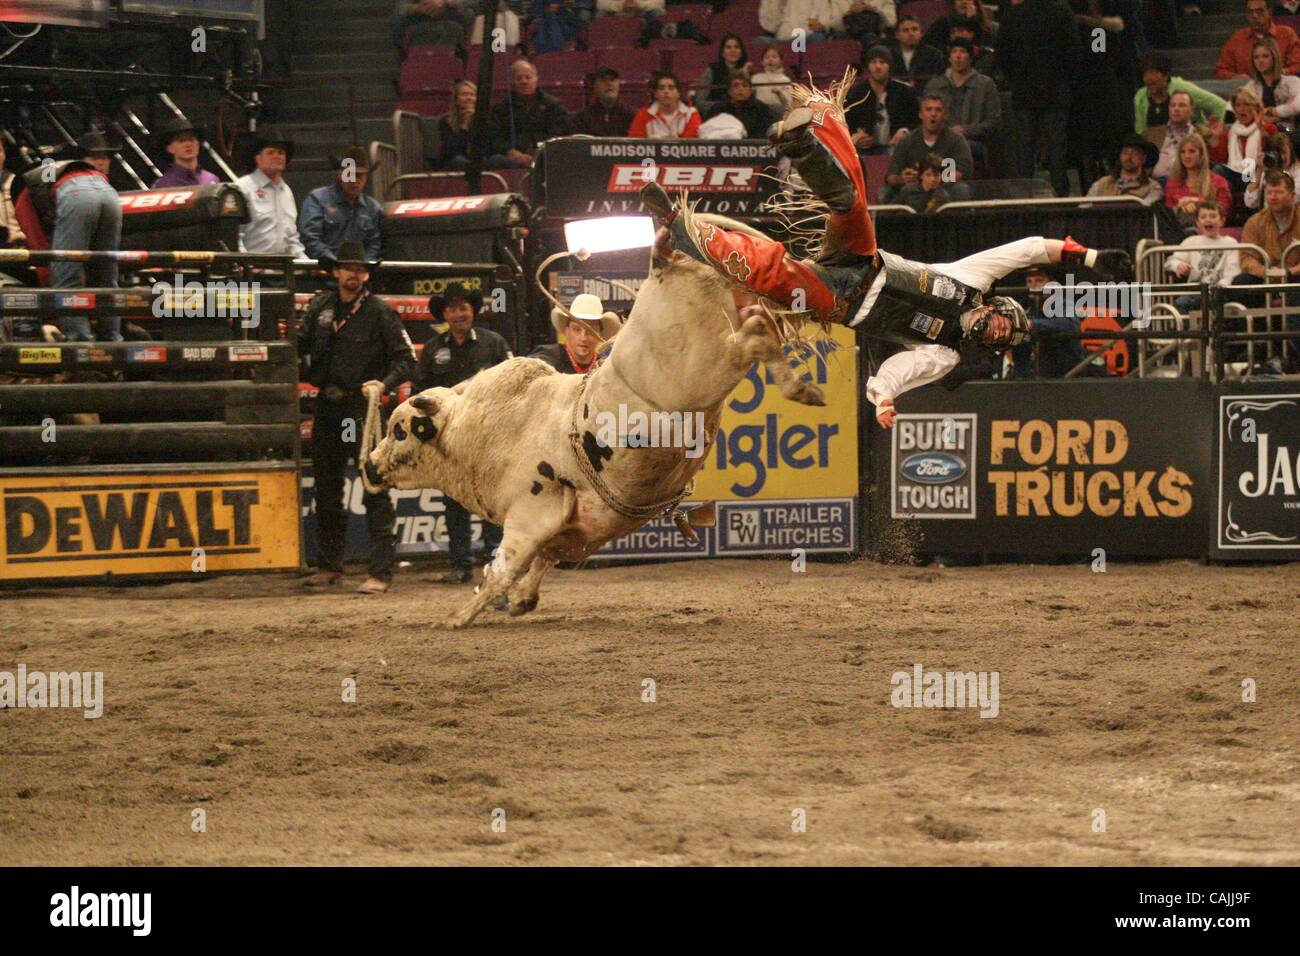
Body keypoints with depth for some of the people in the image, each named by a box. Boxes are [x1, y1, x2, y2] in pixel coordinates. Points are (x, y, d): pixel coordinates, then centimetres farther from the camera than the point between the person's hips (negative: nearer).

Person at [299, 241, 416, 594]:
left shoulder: (379, 312, -4)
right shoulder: (320, 307, 9)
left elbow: (406, 360, -5)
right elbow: (302, 346, 12)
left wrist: (384, 384, -20)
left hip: (363, 406, -6)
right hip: (327, 406, 6)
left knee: (375, 491, -9)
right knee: (326, 488, 13)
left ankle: (381, 572, -9)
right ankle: (330, 566, 25)